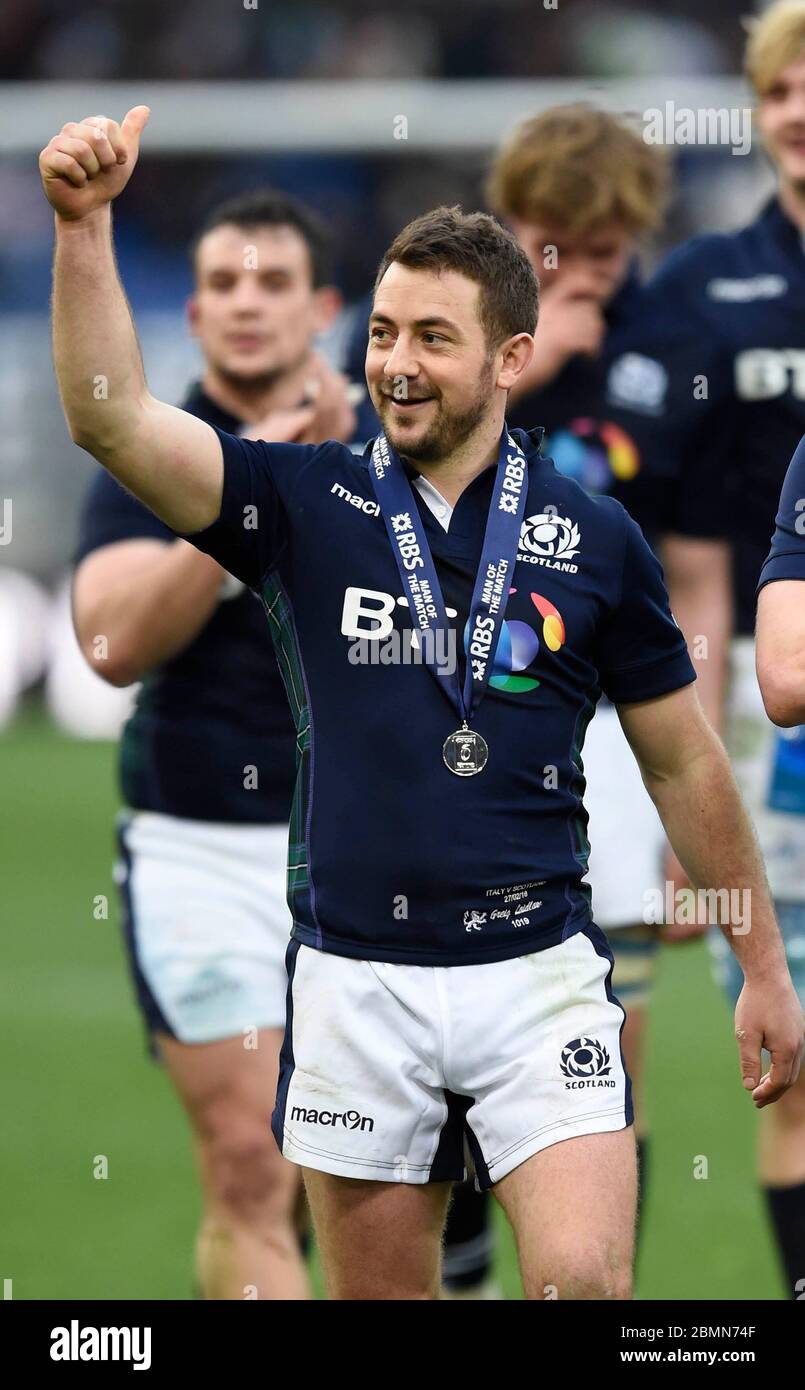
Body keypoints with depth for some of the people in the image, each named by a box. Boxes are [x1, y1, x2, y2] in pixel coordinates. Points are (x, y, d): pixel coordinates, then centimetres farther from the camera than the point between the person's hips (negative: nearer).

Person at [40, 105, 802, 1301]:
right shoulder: (305, 504, 3)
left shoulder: (595, 540, 3)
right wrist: (85, 225, -23)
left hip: (539, 976, -1)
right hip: (356, 980, 1)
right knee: (377, 1291, 8)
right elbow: (112, 419, -11)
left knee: (584, 1284, -17)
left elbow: (685, 766, 11)